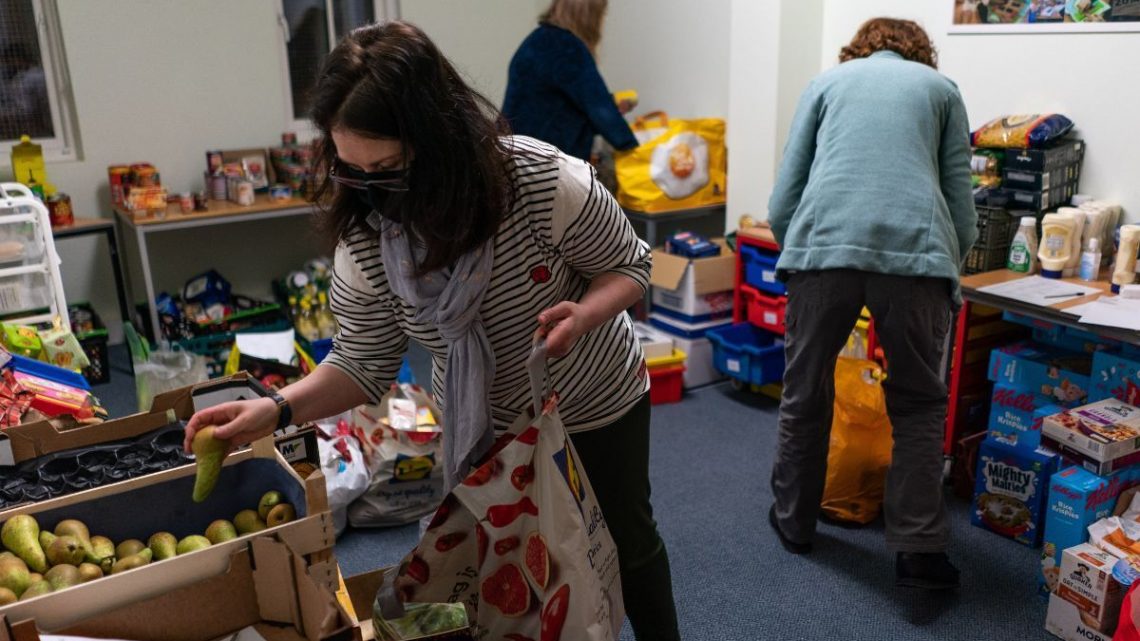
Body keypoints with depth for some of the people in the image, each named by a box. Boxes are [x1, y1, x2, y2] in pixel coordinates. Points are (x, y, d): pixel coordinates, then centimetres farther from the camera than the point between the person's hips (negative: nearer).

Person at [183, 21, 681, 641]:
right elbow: (365, 361, -13)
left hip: (597, 404, -2)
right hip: (485, 422, 2)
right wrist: (278, 408, -30)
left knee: (627, 538, 19)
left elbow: (629, 265, -16)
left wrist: (584, 313, -38)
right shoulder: (365, 239, -22)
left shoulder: (546, 183, -33)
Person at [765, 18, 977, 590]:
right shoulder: (941, 87, 23)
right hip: (917, 252, 0)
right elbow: (962, 206, 16)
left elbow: (781, 203, 14)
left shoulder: (825, 82, 23)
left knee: (805, 397, 17)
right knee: (918, 404, 16)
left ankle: (794, 522, 32)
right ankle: (918, 549, 13)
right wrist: (948, 268, 31)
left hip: (822, 244, 0)